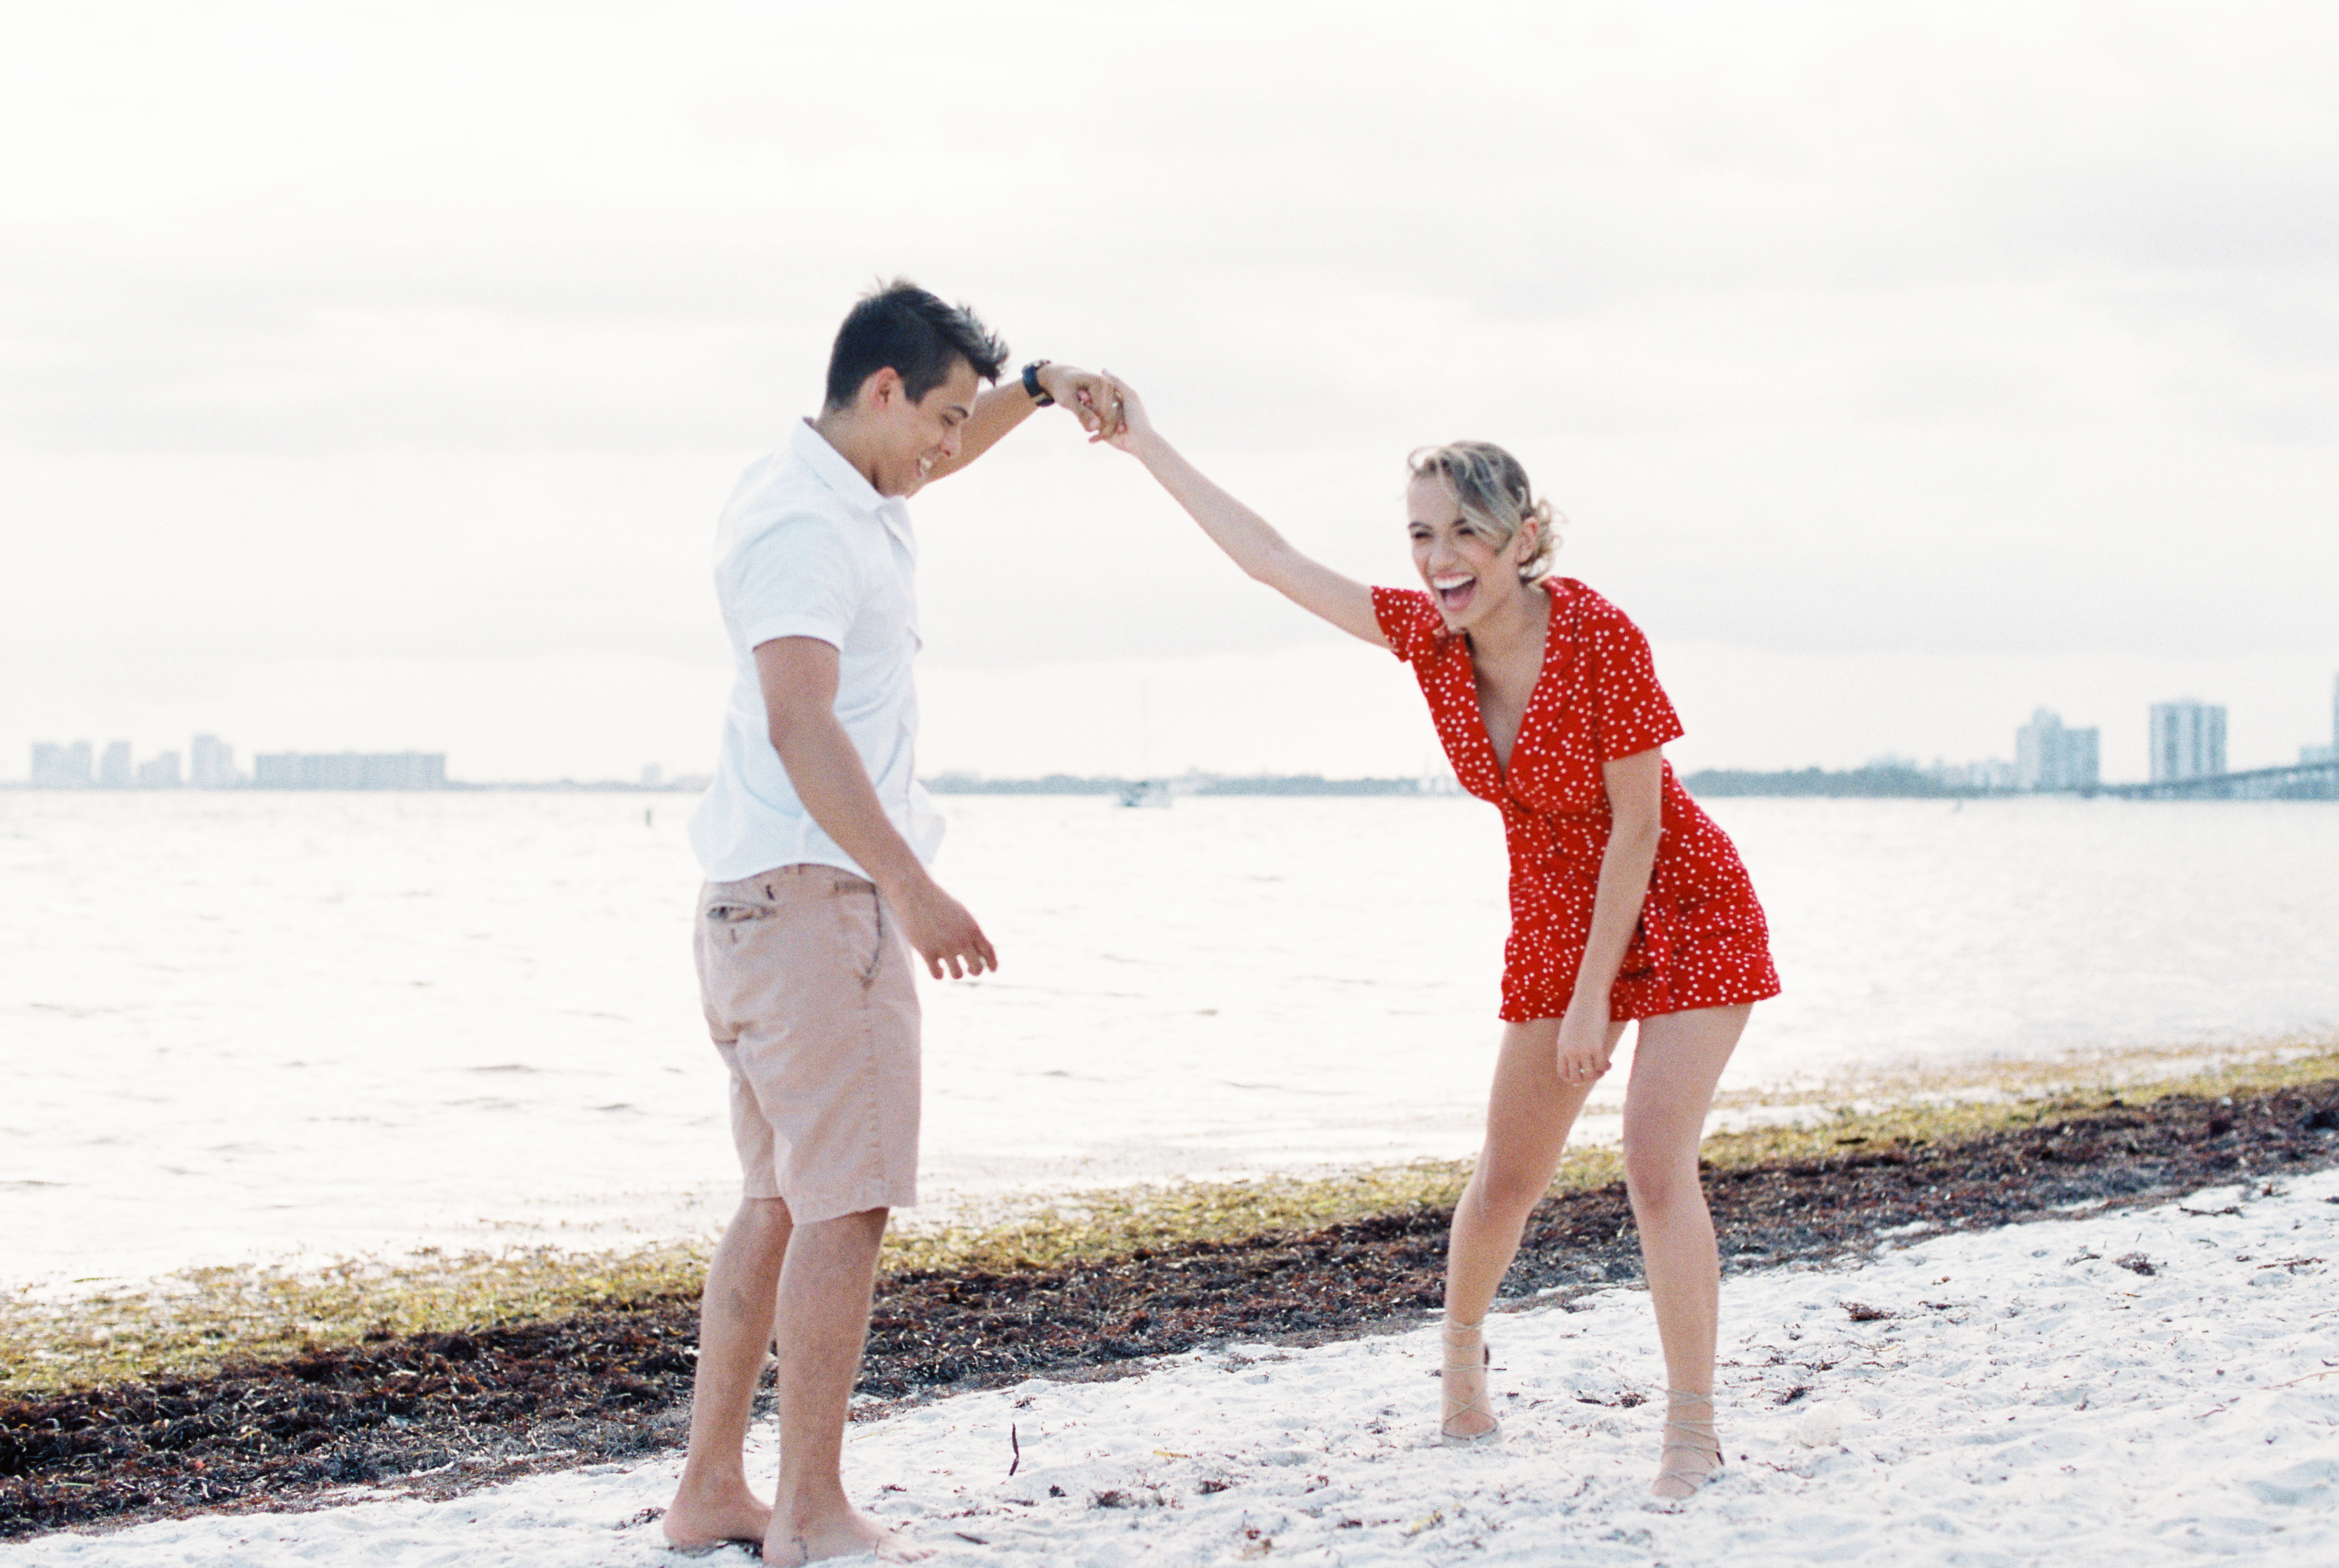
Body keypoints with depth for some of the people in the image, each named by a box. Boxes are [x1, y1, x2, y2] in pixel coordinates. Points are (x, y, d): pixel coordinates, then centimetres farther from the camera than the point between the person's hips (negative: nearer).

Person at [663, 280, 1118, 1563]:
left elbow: (928, 459, 39)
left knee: (779, 1202, 12)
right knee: (845, 1203, -10)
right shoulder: (803, 526, -15)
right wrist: (912, 888, -30)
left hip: (765, 904, 11)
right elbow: (801, 722, -26)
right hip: (814, 892, -11)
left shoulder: (843, 493, 16)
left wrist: (1038, 390, 22)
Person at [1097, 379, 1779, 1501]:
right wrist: (1147, 447, -3)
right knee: (1506, 1175, 12)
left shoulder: (1600, 639, -26)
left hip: (1680, 911, -6)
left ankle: (1693, 1430, -7)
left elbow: (1636, 825, -21)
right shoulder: (1427, 633, -11)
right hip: (1557, 921, 6)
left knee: (1656, 1165, -17)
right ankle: (1461, 1357, 39)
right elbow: (1272, 560, -3)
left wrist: (1593, 996, -18)